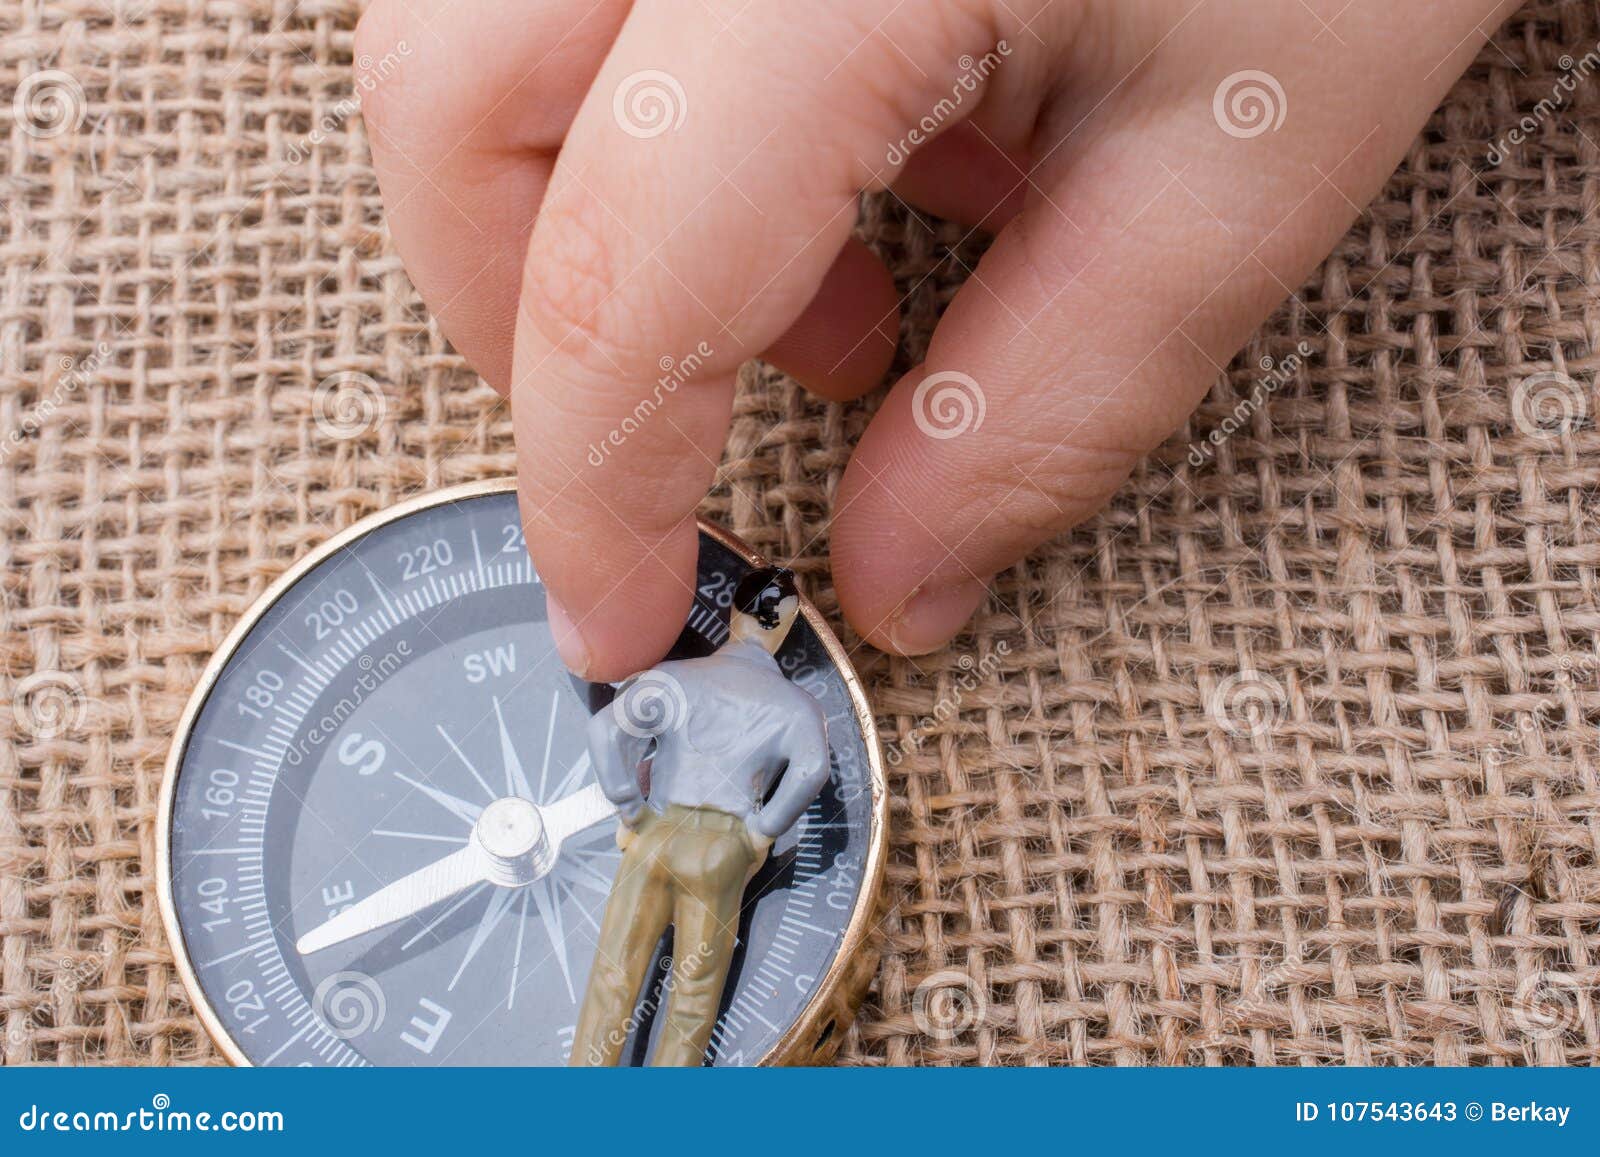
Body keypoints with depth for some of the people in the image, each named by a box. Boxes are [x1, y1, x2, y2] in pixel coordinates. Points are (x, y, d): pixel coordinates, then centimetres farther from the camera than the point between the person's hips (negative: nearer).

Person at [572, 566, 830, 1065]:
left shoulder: (674, 677, 3)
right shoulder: (795, 705, 2)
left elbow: (606, 729, -13)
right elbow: (811, 768, -19)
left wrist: (629, 813, -4)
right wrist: (761, 834, -7)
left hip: (653, 838, 1)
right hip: (720, 855, -1)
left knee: (612, 983, 8)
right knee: (694, 999, 11)